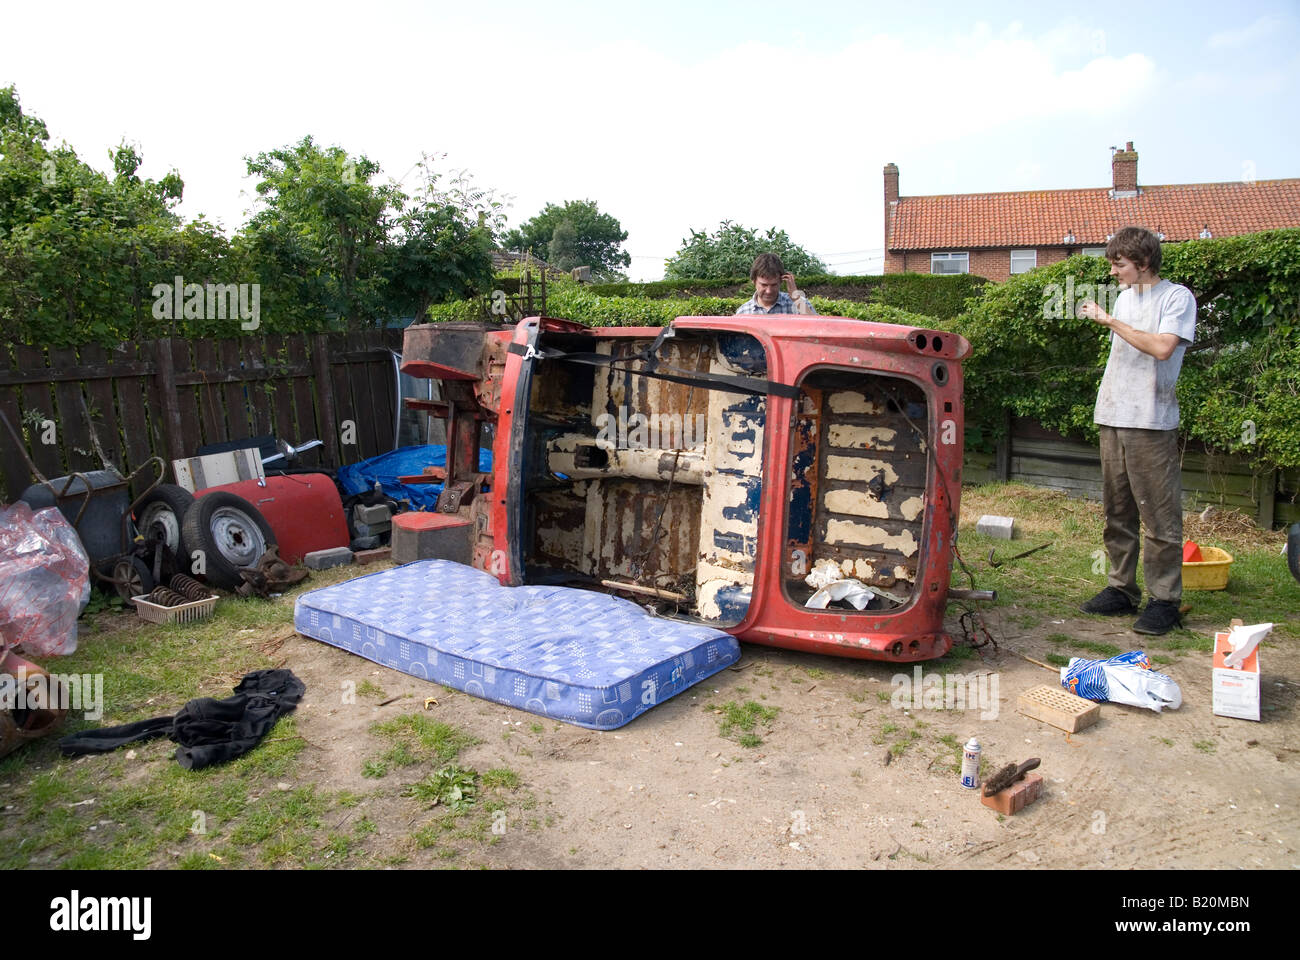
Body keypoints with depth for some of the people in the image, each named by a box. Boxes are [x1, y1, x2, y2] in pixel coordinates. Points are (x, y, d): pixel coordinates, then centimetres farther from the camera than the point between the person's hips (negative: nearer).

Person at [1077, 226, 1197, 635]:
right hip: (1113, 418, 7)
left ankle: (1164, 600, 4)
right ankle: (1121, 589, 21)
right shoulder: (1124, 295, 16)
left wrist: (1110, 320, -15)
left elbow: (1162, 347, -20)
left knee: (1159, 516, -3)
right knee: (1117, 512, 12)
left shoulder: (1177, 297, -4)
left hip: (1152, 421, -7)